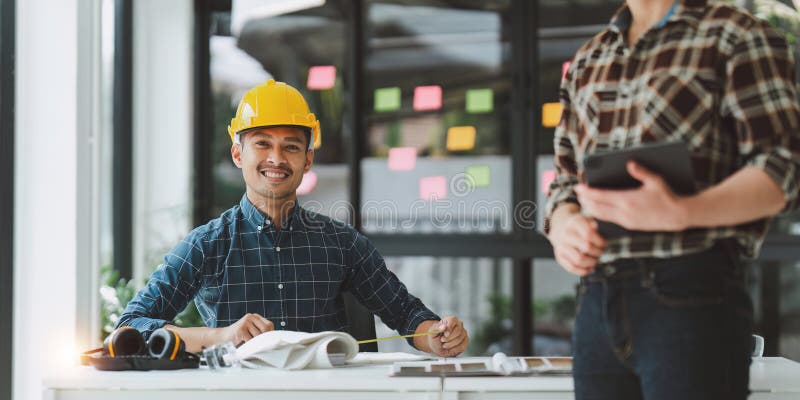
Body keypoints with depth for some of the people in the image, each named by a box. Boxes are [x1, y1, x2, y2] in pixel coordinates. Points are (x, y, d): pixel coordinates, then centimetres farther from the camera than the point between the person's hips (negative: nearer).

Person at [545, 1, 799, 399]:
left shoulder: (736, 36, 2)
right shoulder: (586, 60, 20)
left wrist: (680, 212, -26)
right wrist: (563, 225, -3)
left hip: (690, 296, -5)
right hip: (596, 302, 6)